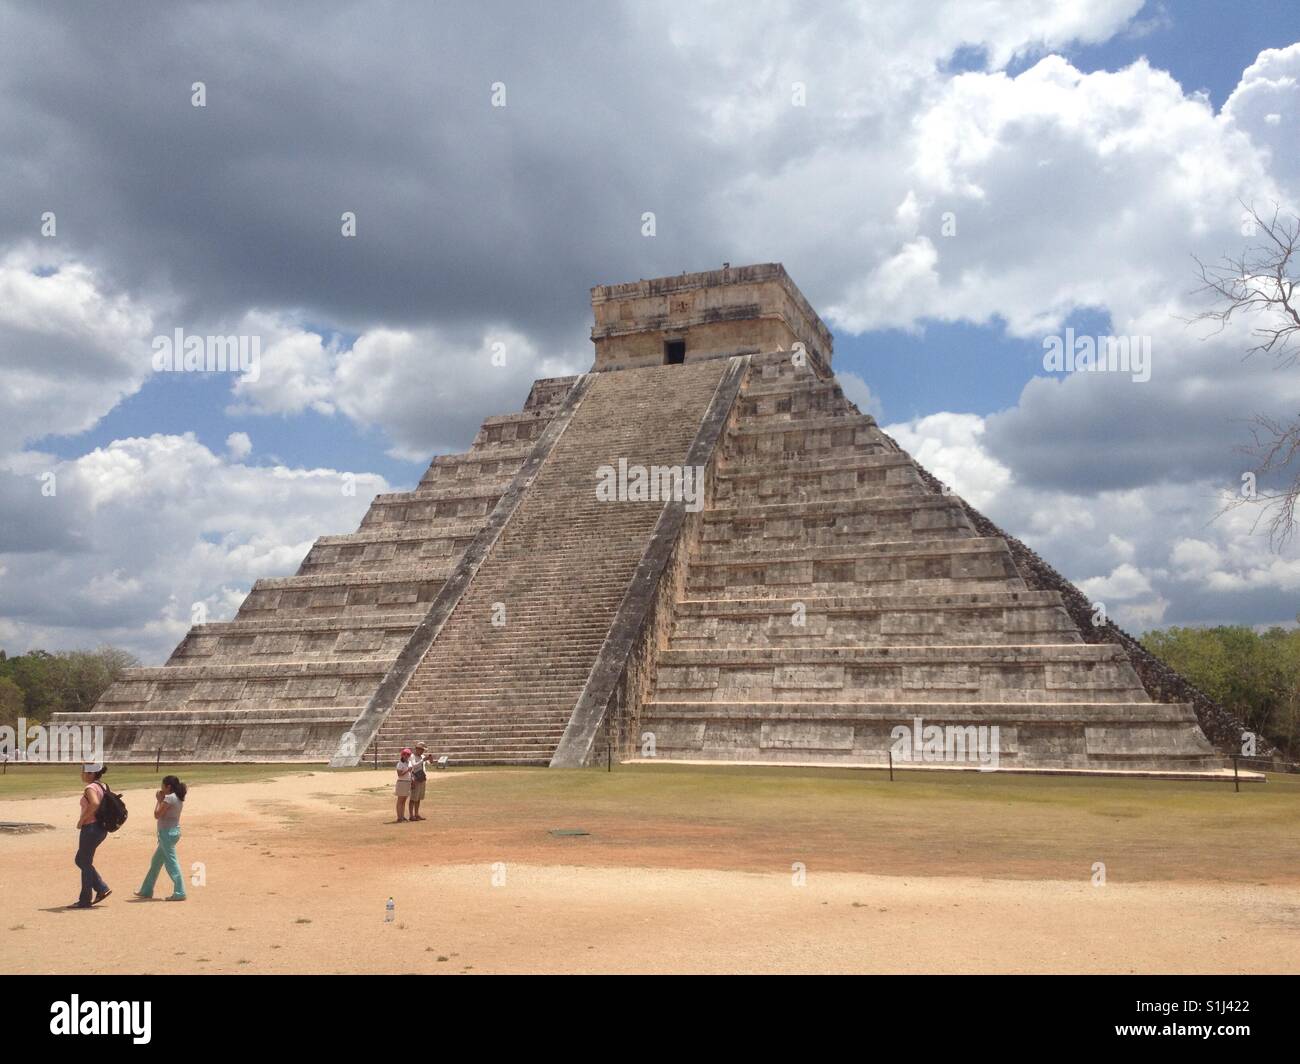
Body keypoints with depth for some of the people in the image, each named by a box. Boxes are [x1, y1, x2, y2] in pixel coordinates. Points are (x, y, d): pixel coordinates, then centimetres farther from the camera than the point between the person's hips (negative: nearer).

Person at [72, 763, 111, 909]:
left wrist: (82, 820, -23)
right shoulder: (102, 787, 12)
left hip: (91, 828, -9)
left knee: (85, 863, 2)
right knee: (80, 860, 20)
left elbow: (95, 804, -35)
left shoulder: (90, 788, -16)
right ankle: (102, 888, 15)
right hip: (101, 829, 9)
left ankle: (85, 901, 11)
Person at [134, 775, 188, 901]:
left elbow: (157, 815, -12)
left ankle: (179, 893, -13)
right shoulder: (178, 798, 12)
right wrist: (161, 800, 11)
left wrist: (159, 800, -4)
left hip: (168, 832, -10)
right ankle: (146, 890, 32)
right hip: (173, 831, 10)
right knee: (156, 861, 21)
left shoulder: (169, 798, -16)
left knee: (171, 862, -10)